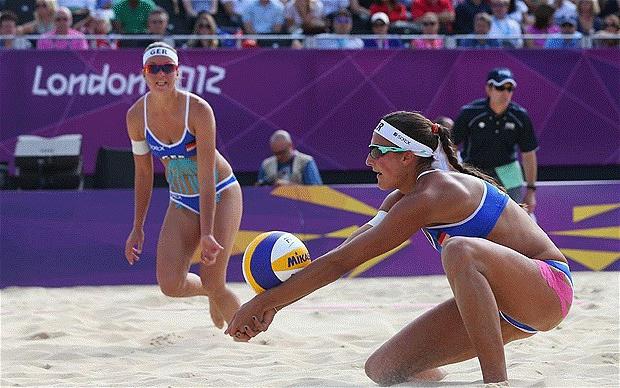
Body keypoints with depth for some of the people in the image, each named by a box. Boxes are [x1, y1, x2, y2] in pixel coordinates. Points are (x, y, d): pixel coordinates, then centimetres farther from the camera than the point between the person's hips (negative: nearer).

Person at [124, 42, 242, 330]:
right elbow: (143, 173, 3)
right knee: (170, 284, -12)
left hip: (220, 194, -4)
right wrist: (137, 228, 4)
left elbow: (207, 176, -26)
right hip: (182, 203, 4)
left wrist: (207, 234, -32)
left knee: (212, 283, -13)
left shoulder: (198, 110, -24)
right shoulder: (136, 116, -11)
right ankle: (211, 295, 23)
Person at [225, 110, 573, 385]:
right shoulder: (406, 196, 7)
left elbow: (342, 261, -23)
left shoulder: (430, 195, -23)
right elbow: (344, 252, 4)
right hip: (501, 306, 9)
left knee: (461, 251, -40)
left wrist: (264, 302, -18)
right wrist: (276, 301, -6)